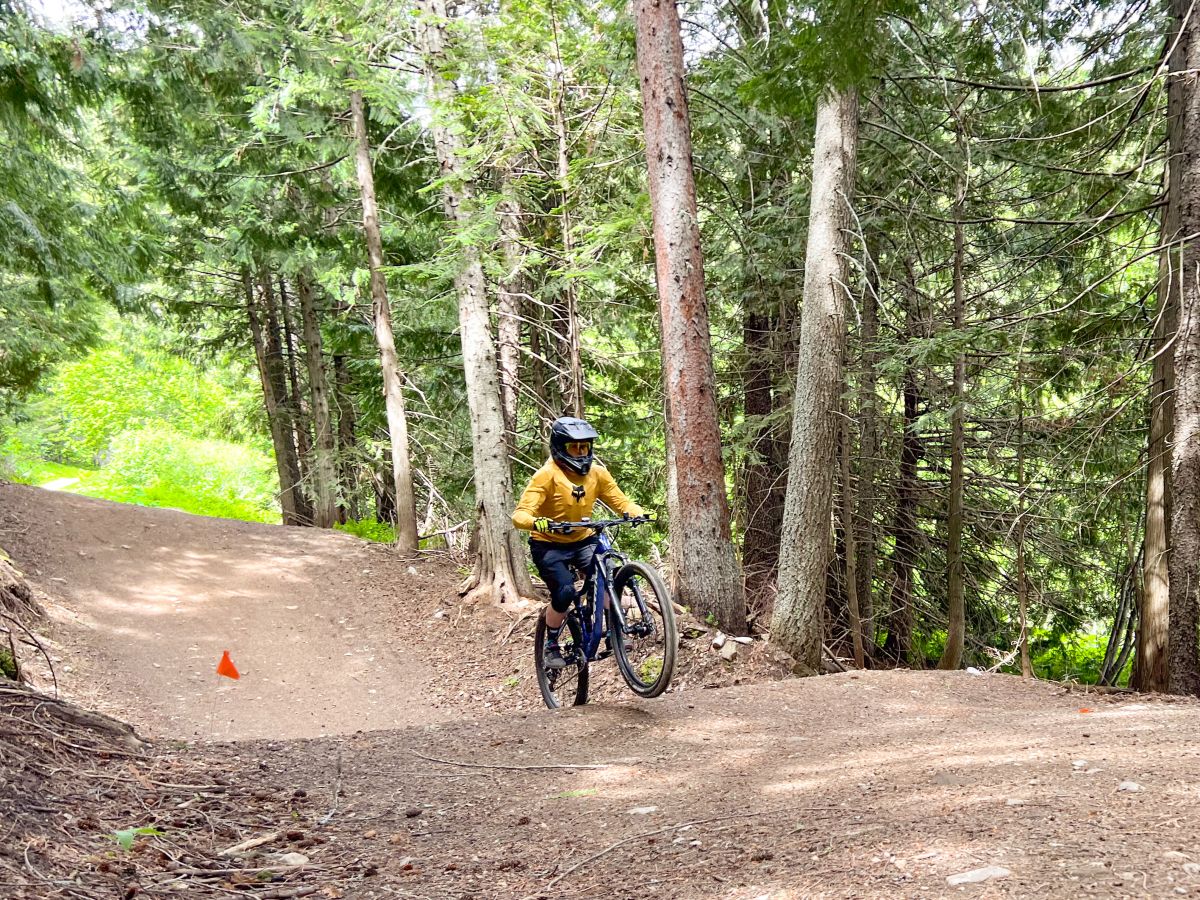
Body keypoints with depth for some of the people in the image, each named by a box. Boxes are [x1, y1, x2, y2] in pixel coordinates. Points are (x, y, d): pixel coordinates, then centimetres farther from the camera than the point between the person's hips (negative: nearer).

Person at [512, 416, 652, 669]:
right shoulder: (547, 475, -20)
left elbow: (619, 500, -5)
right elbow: (520, 515, -26)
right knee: (565, 591, -24)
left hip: (583, 541, 4)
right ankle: (551, 646, -2)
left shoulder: (596, 471, -6)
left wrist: (638, 513, -26)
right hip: (549, 545, -4)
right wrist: (535, 522, -49)